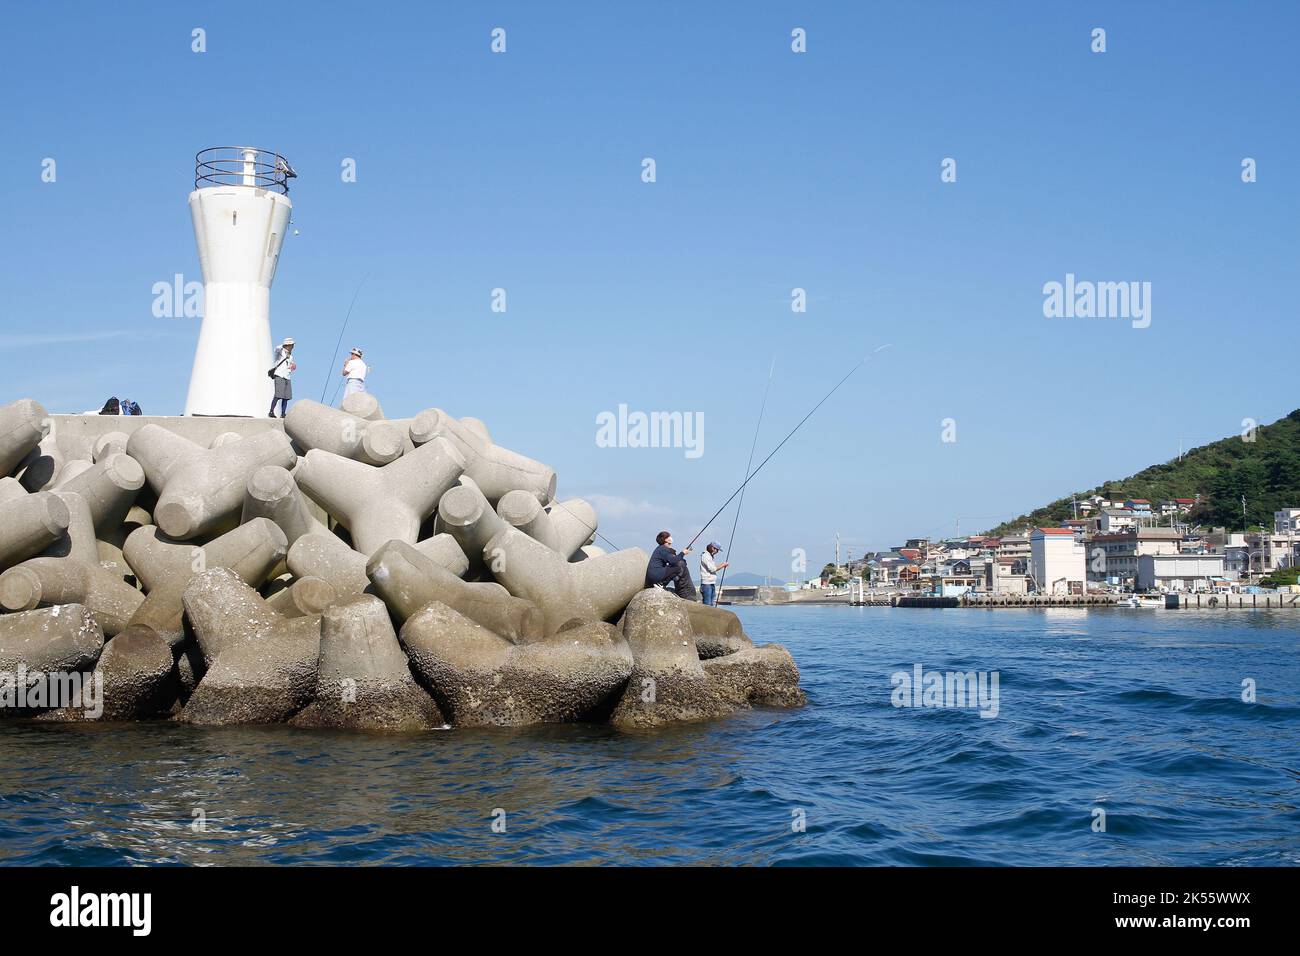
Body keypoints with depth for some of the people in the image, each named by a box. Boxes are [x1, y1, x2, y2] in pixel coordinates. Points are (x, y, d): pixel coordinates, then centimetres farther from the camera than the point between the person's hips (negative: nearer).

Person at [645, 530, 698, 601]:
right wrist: (683, 553, -8)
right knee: (681, 566, -10)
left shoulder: (659, 549, 22)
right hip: (656, 576, -10)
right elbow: (673, 561, -20)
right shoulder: (663, 549, -8)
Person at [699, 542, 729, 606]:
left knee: (713, 603, 9)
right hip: (707, 583, -10)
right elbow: (712, 569, -17)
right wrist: (723, 565, -8)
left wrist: (722, 565, 7)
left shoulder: (711, 556, 18)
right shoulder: (705, 556, -12)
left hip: (712, 583, 10)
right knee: (707, 604, -10)